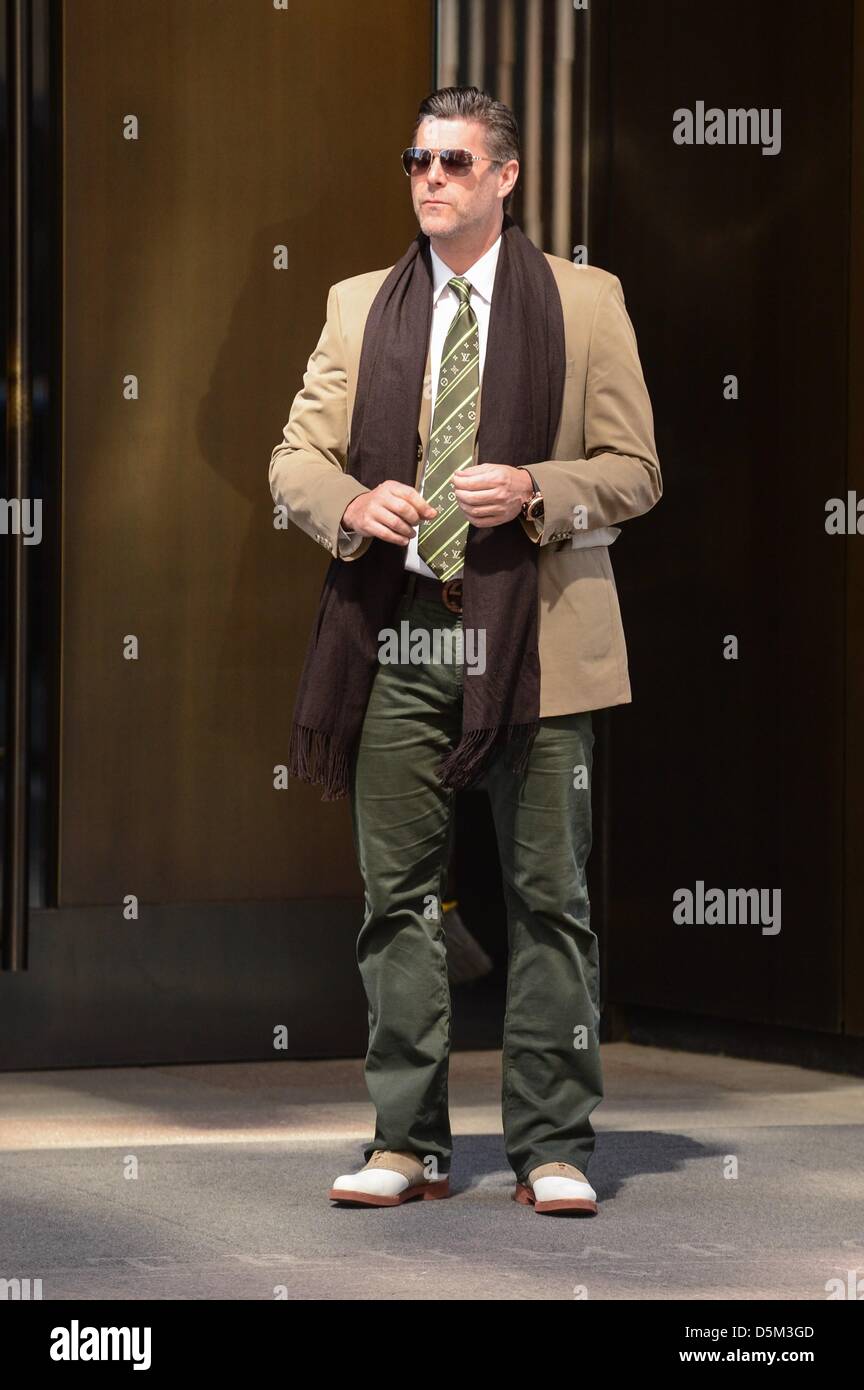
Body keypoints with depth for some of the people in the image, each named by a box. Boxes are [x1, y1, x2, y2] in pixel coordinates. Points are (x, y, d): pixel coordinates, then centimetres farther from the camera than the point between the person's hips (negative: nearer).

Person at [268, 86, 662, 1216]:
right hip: (395, 634, 2)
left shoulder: (586, 302, 6)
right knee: (398, 897, 3)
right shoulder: (358, 308, 14)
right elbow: (296, 456, 12)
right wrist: (351, 505, -9)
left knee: (549, 899, 0)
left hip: (534, 639, -2)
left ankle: (552, 1148, 6)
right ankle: (408, 1144, 10)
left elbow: (635, 470, 4)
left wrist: (534, 491, -14)